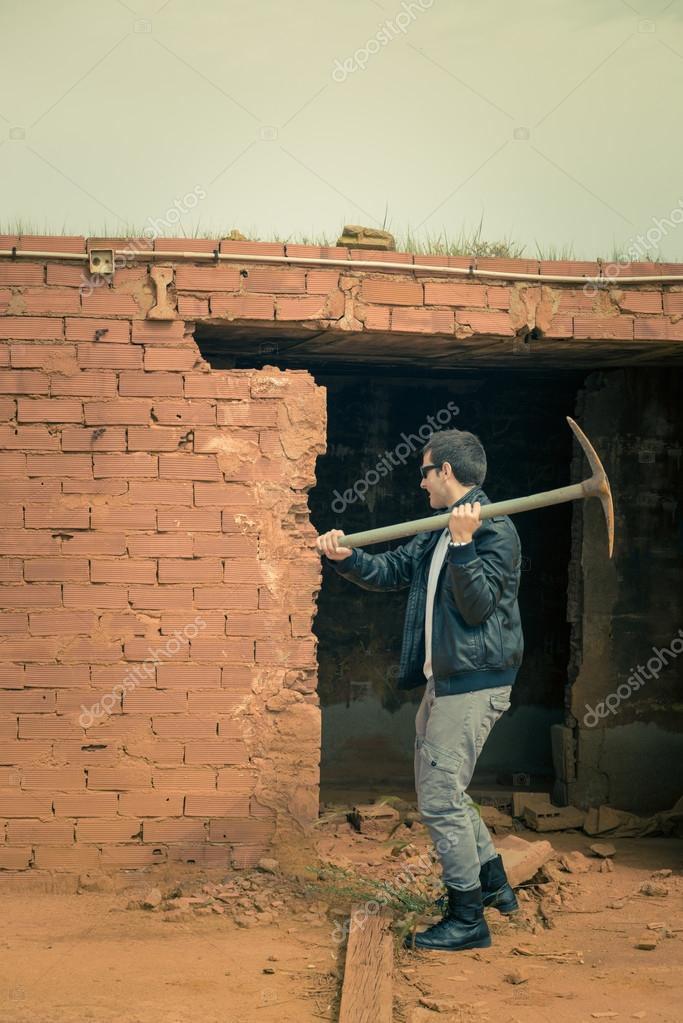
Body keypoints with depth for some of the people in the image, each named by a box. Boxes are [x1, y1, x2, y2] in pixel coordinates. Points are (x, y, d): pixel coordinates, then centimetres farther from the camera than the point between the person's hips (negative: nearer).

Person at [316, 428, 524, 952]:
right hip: (443, 681, 10)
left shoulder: (495, 529, -15)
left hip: (473, 686, -10)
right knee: (439, 789, 20)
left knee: (441, 800, -7)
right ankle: (493, 884, 34)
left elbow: (478, 606, -22)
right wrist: (347, 557, -1)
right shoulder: (440, 533, 14)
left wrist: (462, 545, -30)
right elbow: (393, 570, 15)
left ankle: (467, 919, 4)